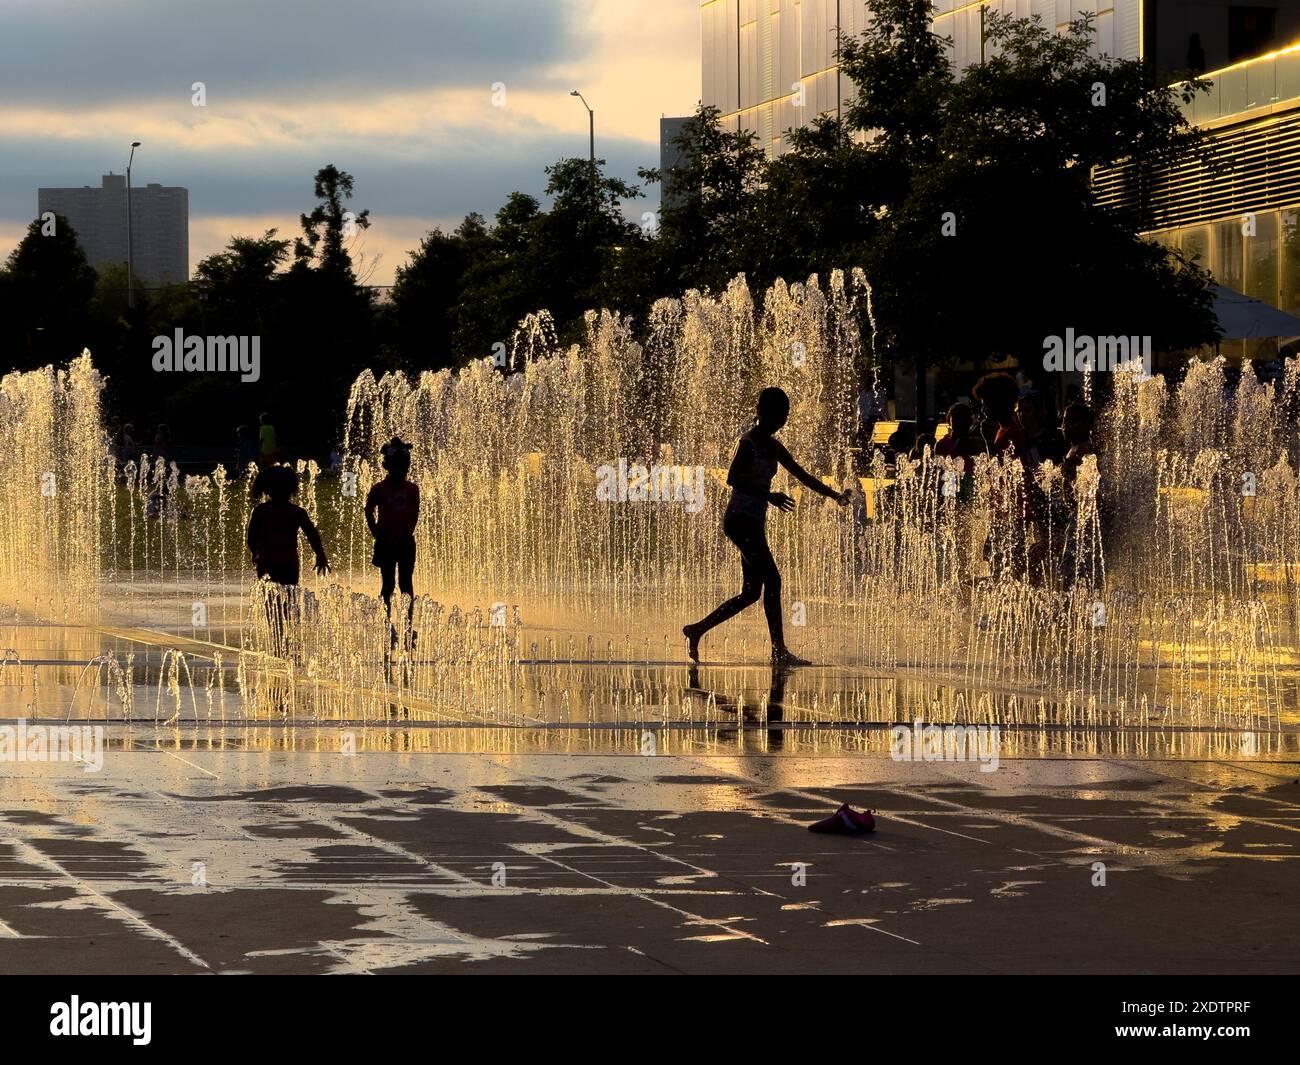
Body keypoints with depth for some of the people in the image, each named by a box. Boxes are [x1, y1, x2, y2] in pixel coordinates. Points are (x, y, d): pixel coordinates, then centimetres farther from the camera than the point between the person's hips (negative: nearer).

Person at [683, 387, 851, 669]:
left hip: (755, 523, 10)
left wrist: (834, 495, 22)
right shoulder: (749, 442, -10)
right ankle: (779, 651, -15)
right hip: (741, 519, -10)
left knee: (752, 593, 9)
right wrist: (769, 495, -29)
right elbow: (733, 478, -24)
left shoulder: (773, 446, 15)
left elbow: (801, 475, 24)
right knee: (771, 580, -15)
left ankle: (697, 630, 18)